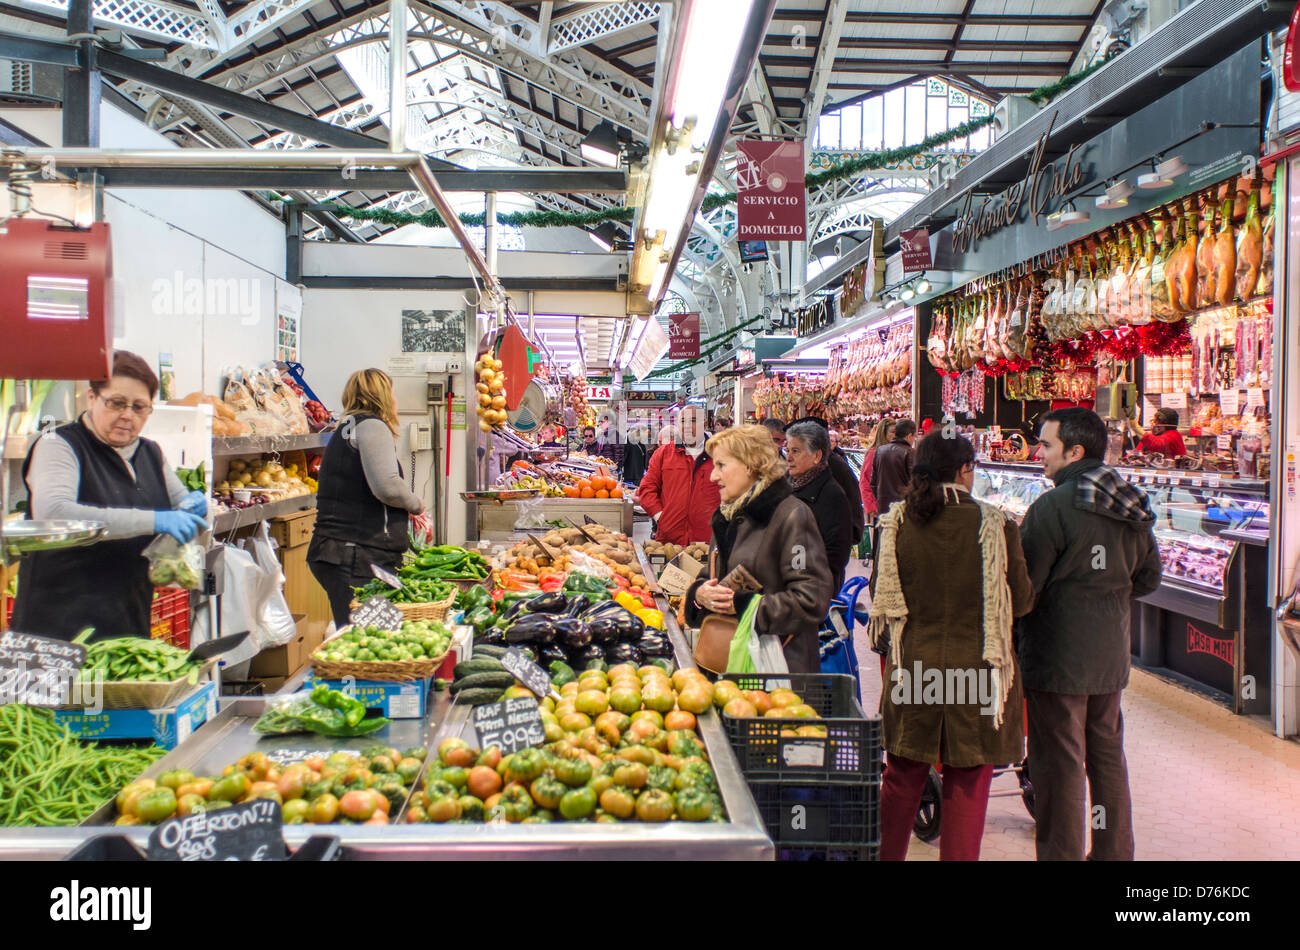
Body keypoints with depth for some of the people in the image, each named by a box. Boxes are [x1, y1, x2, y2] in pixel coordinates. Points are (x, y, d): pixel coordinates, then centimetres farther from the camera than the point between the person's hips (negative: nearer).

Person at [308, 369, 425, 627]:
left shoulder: (346, 431, 24)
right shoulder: (372, 425, -6)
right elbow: (387, 486, -20)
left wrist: (407, 512, 32)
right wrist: (416, 504, 0)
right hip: (358, 557, -10)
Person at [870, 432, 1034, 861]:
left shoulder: (896, 522, -5)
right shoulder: (995, 525, -12)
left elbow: (880, 595, 4)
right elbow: (1021, 600, -3)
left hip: (913, 668, 3)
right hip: (976, 668, -2)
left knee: (901, 780, 17)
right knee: (967, 785, 10)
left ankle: (886, 854, 29)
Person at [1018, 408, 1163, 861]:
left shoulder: (1053, 506, -17)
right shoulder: (1133, 509, 6)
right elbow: (1148, 578, 15)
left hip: (1058, 658, -7)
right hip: (1111, 657, 8)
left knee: (1059, 765, 1)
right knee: (1107, 756, 18)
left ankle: (1061, 853, 9)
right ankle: (1115, 850, 29)